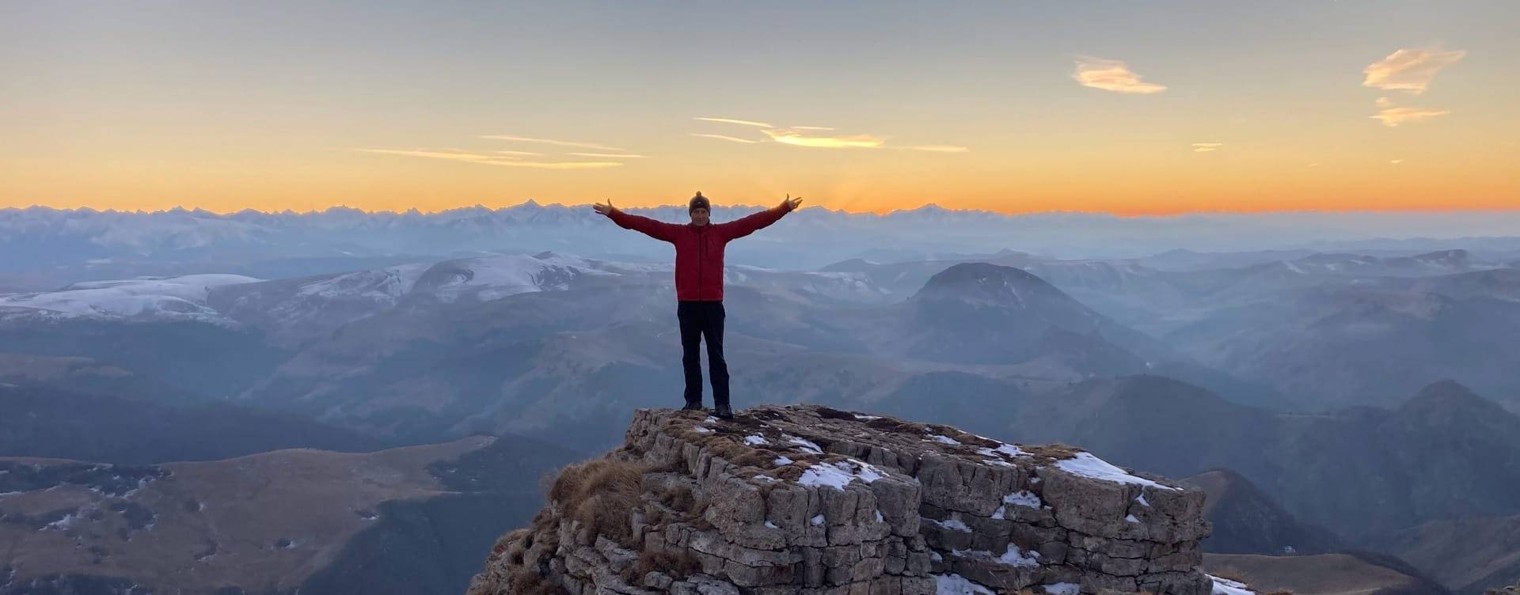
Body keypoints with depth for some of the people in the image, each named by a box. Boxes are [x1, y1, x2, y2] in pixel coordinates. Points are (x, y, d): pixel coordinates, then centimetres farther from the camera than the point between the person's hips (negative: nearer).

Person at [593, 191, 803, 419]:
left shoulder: (722, 232, 4)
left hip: (713, 304, -1)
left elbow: (754, 221, 1)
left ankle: (722, 403, 1)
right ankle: (693, 400, 17)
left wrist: (784, 208, -3)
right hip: (687, 304, 1)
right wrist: (613, 213, -6)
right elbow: (646, 224, 0)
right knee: (690, 356, 8)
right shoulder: (678, 233, 4)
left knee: (716, 355, 0)